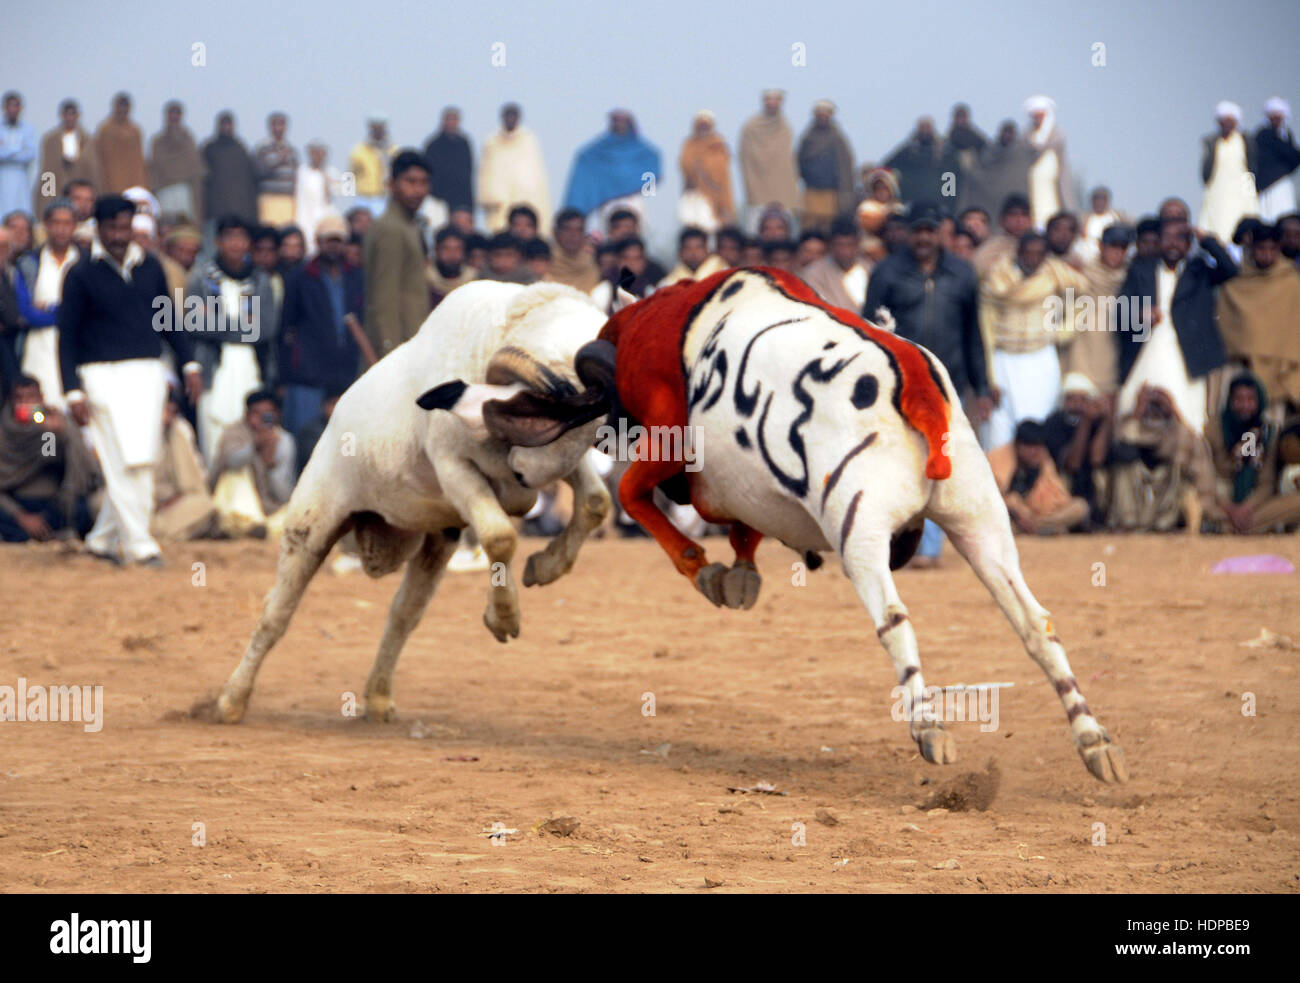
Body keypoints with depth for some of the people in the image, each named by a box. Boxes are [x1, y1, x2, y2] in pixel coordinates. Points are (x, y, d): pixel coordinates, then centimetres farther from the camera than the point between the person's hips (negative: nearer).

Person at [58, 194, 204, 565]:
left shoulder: (150, 267, 10)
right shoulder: (81, 275, -3)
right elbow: (67, 338, -1)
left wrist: (189, 364, 9)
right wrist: (74, 392, -8)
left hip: (148, 374, 5)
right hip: (103, 376, -4)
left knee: (143, 462, 3)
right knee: (122, 463, -9)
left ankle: (102, 538, 15)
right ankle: (138, 544, -7)